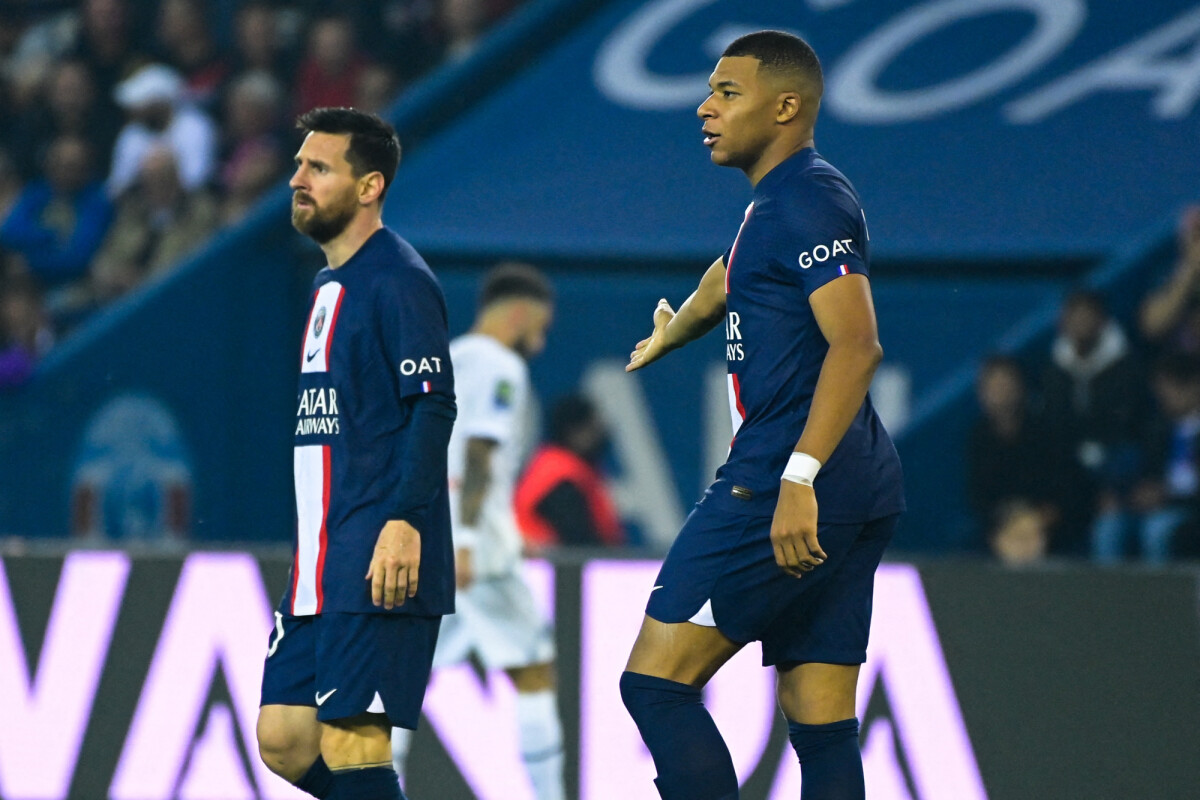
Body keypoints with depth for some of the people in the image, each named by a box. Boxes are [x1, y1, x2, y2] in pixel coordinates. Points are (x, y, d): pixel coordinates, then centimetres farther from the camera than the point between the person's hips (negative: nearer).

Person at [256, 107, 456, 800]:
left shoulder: (398, 280, -9)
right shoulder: (329, 286, 20)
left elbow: (434, 405, -17)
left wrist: (404, 520, -26)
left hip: (378, 567, -10)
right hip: (321, 566, 10)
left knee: (350, 743, -12)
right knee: (283, 742, 6)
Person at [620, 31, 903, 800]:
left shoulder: (809, 199, -10)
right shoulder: (774, 205, 21)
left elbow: (857, 346, -22)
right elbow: (729, 281, 44)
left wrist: (799, 477, -31)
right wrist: (672, 333, 62)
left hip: (785, 486, -10)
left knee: (655, 681, -11)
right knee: (823, 732, 5)